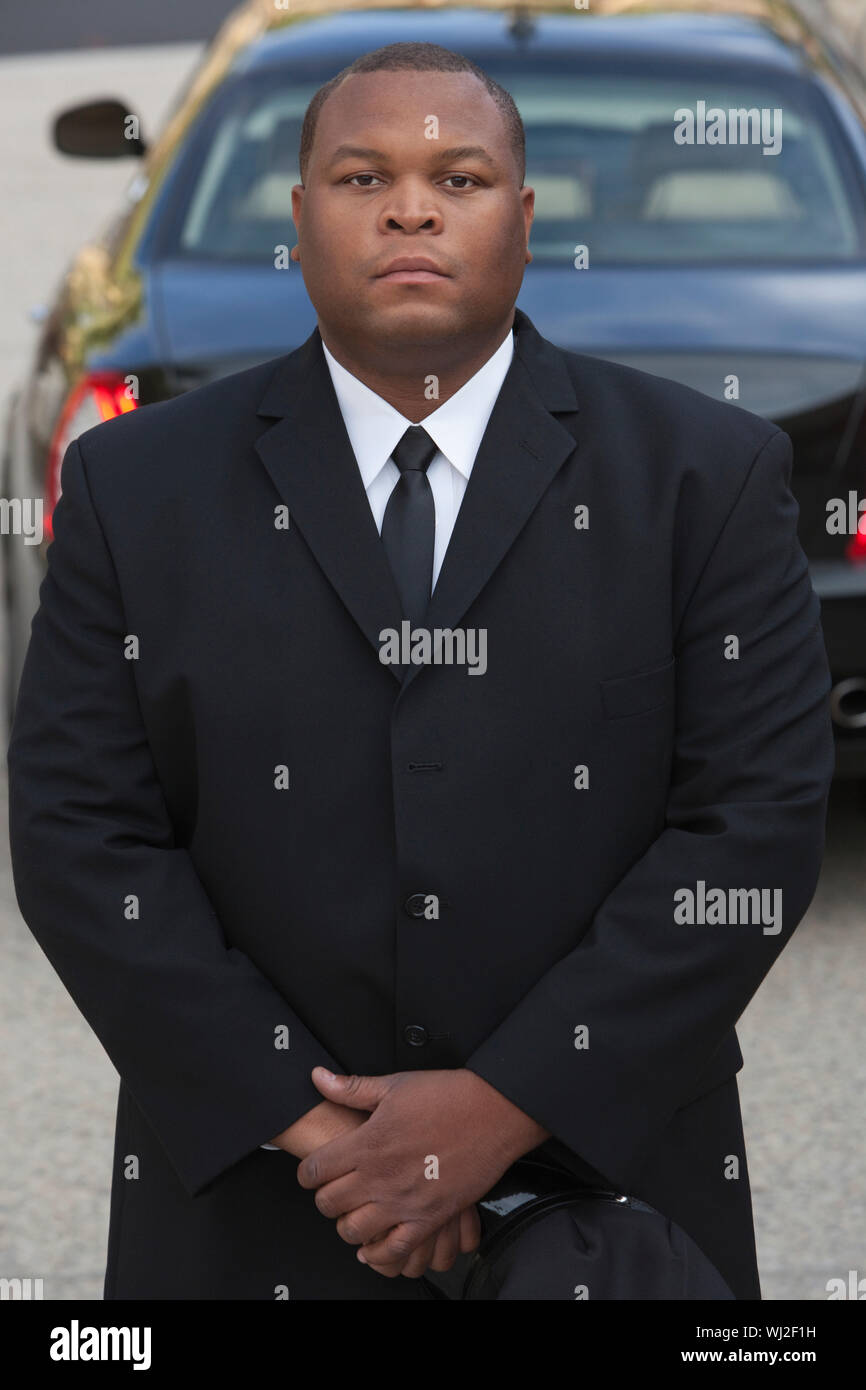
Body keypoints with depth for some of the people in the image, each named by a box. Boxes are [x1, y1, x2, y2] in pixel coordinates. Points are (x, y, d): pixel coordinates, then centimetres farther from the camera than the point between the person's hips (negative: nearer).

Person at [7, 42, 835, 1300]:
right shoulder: (137, 485, 2)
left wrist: (509, 1103, -14)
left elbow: (758, 820, -7)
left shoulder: (707, 474, 0)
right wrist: (300, 1119, -12)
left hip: (610, 1202, 0)